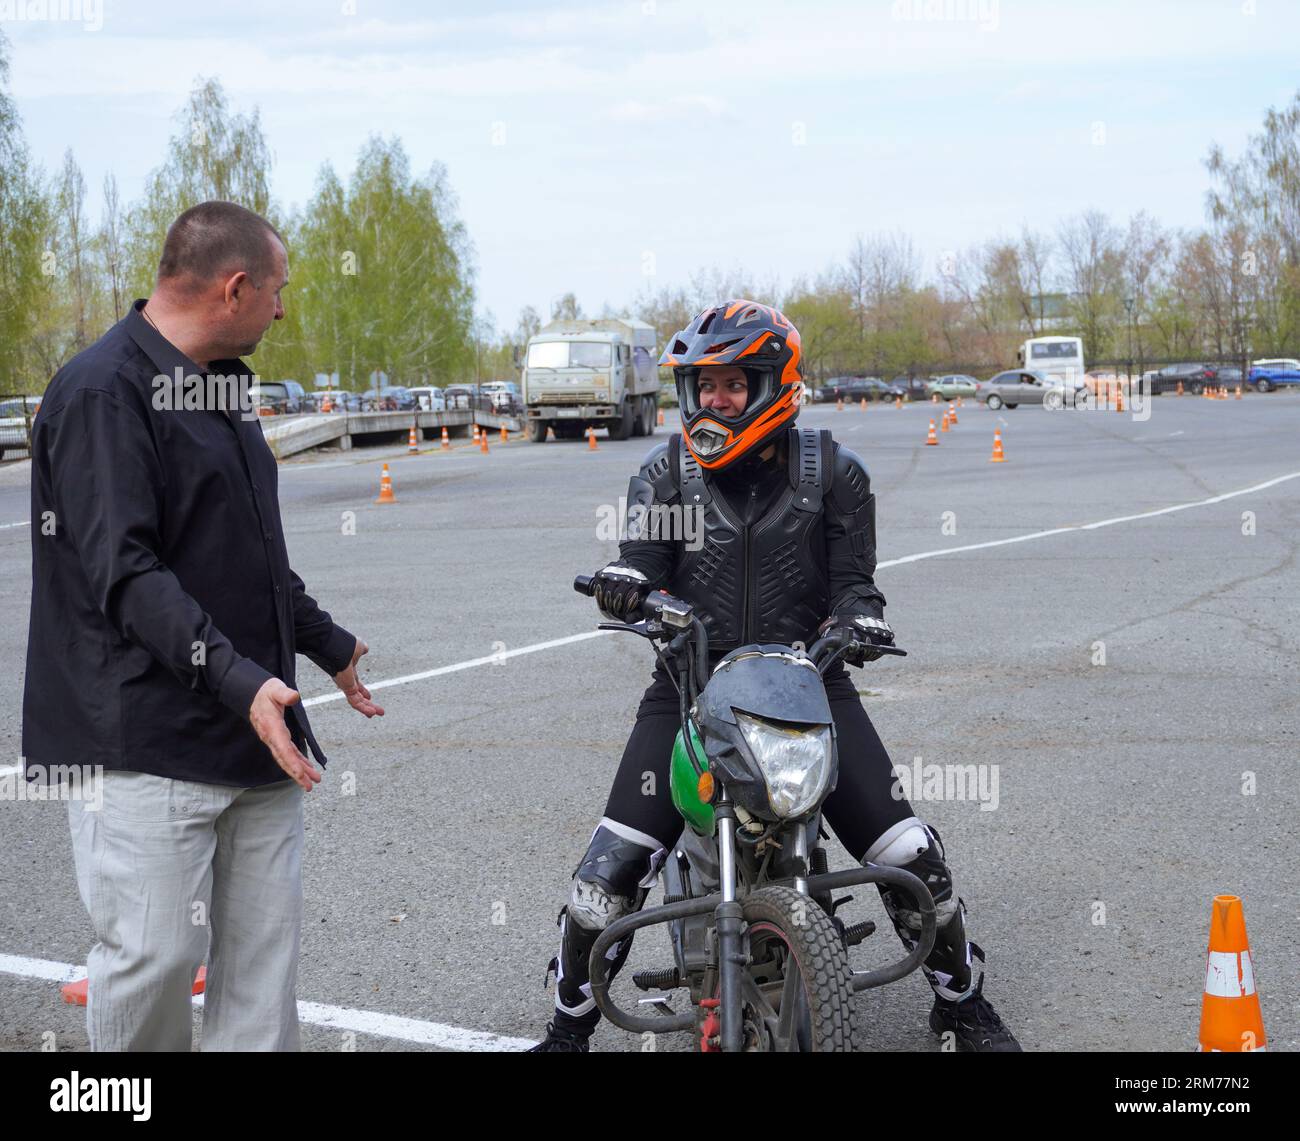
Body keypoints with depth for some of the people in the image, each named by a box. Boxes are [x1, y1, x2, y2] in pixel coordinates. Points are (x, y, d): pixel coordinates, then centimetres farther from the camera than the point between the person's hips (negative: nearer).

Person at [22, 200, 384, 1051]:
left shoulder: (223, 386, 18)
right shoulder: (104, 391, -12)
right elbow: (124, 572, -20)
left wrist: (327, 644, 33)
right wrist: (239, 680, -28)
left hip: (255, 735, 9)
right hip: (149, 747, -9)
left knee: (265, 950, 7)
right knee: (154, 956, -6)